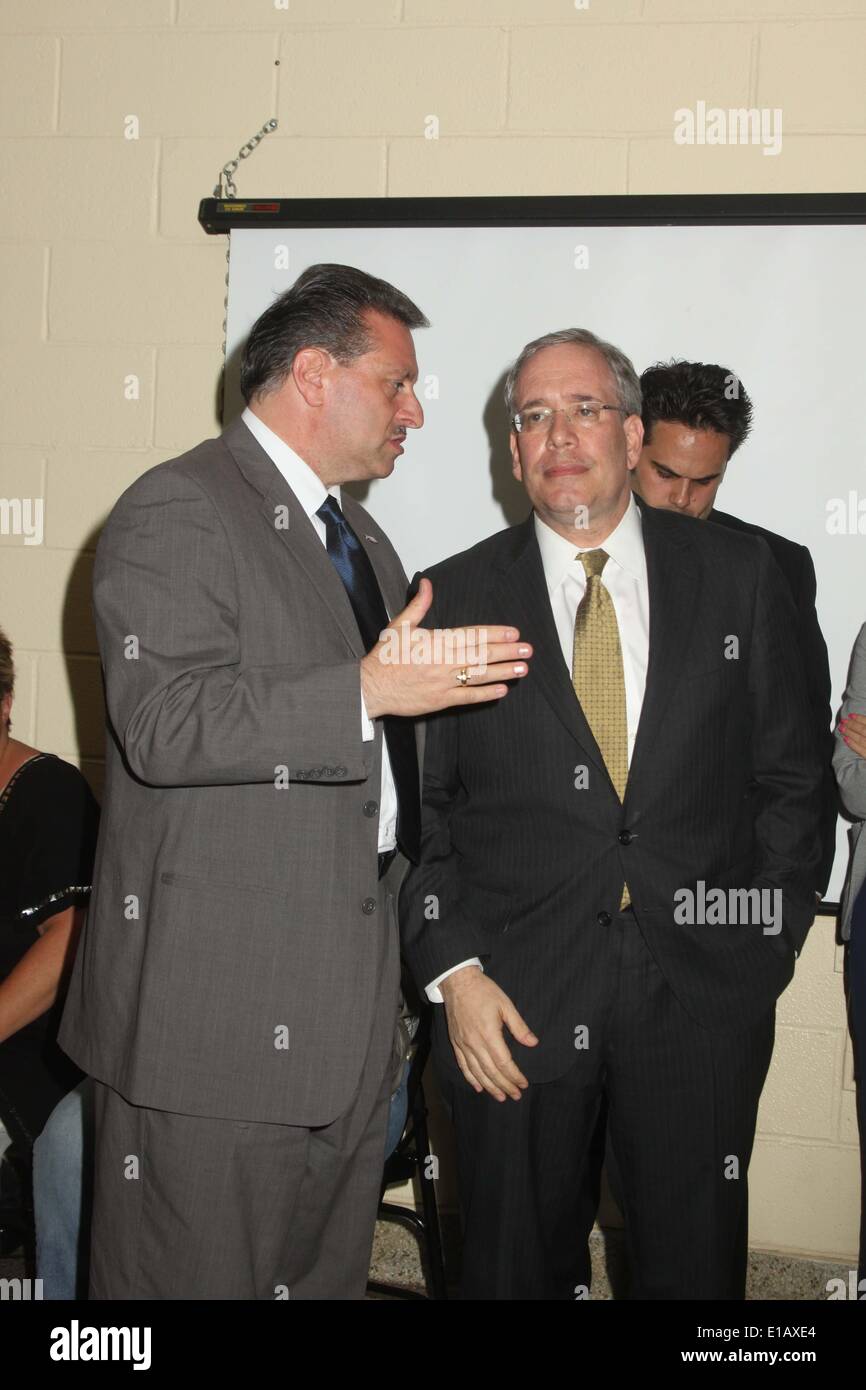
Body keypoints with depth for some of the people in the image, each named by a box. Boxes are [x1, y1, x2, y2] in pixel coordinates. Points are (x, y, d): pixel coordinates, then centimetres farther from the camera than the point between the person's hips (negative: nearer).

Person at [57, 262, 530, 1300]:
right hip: (214, 1007, -8)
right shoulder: (175, 513, -10)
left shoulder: (363, 539, 21)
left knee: (327, 1273, 15)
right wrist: (366, 691, -26)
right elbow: (164, 726, -23)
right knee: (197, 1276, 2)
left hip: (349, 1008, 9)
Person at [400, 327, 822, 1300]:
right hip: (513, 1000, 0)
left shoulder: (740, 577, 4)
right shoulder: (453, 597, 2)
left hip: (701, 998, 1)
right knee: (515, 1269, 12)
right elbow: (415, 808, 2)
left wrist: (768, 946, 0)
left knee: (695, 1266, 12)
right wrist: (452, 969, -6)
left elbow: (785, 776, 7)